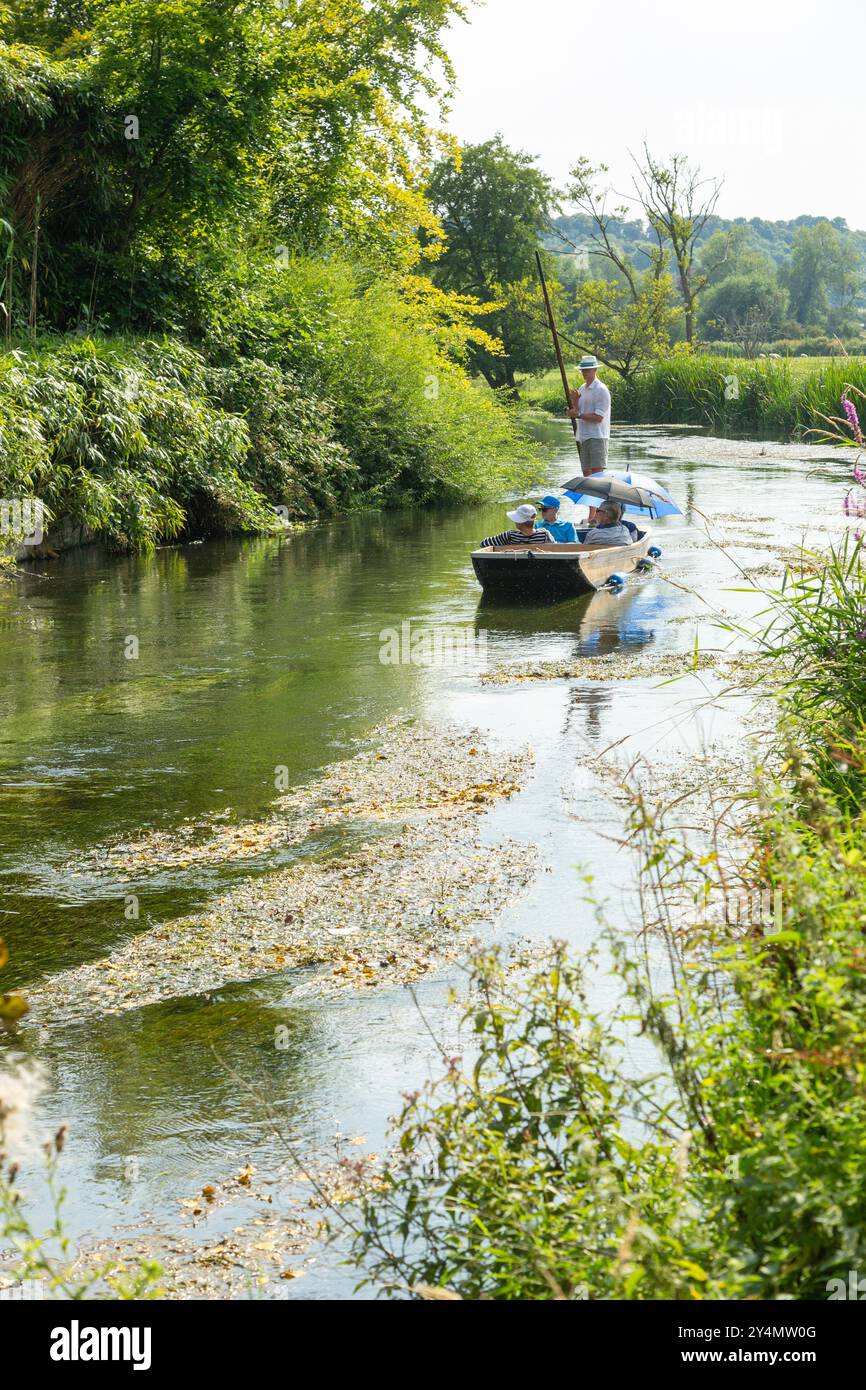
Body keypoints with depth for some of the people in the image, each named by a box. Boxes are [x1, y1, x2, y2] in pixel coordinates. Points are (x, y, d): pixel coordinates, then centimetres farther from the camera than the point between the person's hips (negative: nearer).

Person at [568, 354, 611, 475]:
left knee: (597, 472, -13)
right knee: (586, 472, 8)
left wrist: (579, 415, -14)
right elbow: (577, 412, 16)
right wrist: (574, 402, -2)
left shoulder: (601, 390, -9)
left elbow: (598, 417, -15)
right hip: (583, 437, 8)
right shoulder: (582, 389, 16)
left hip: (597, 437, -8)